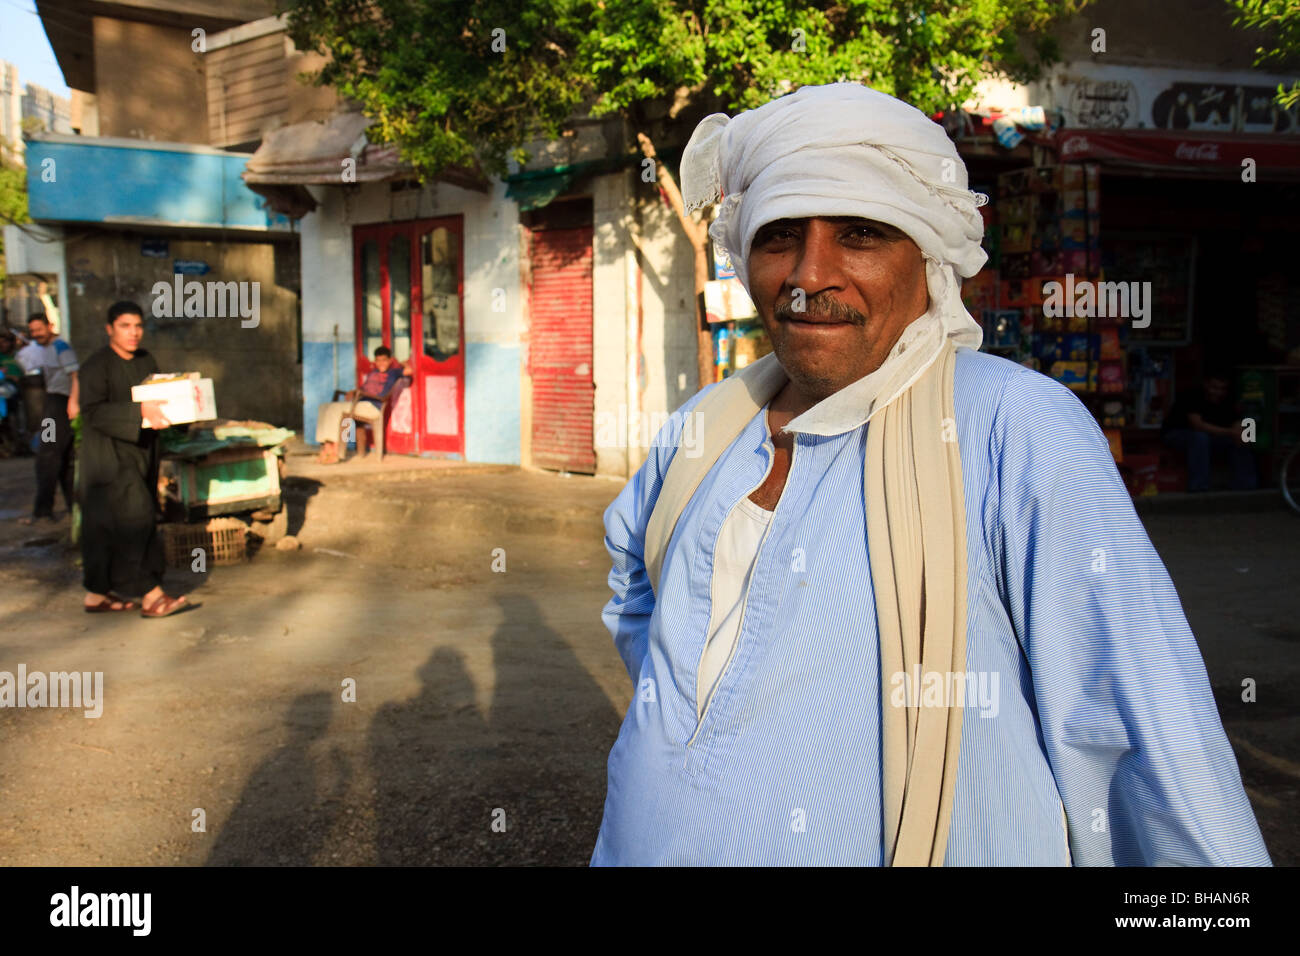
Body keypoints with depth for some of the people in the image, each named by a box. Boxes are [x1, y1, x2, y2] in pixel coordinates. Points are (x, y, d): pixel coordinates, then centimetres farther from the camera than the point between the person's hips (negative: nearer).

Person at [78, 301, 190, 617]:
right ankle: (150, 595, -12)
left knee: (109, 526, 11)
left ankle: (97, 593, 19)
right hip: (108, 457, -7)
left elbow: (160, 399, 20)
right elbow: (93, 411, -19)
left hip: (138, 456, 7)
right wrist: (139, 412, -31)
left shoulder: (145, 361, 12)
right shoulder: (96, 366, -9)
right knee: (135, 518, -14)